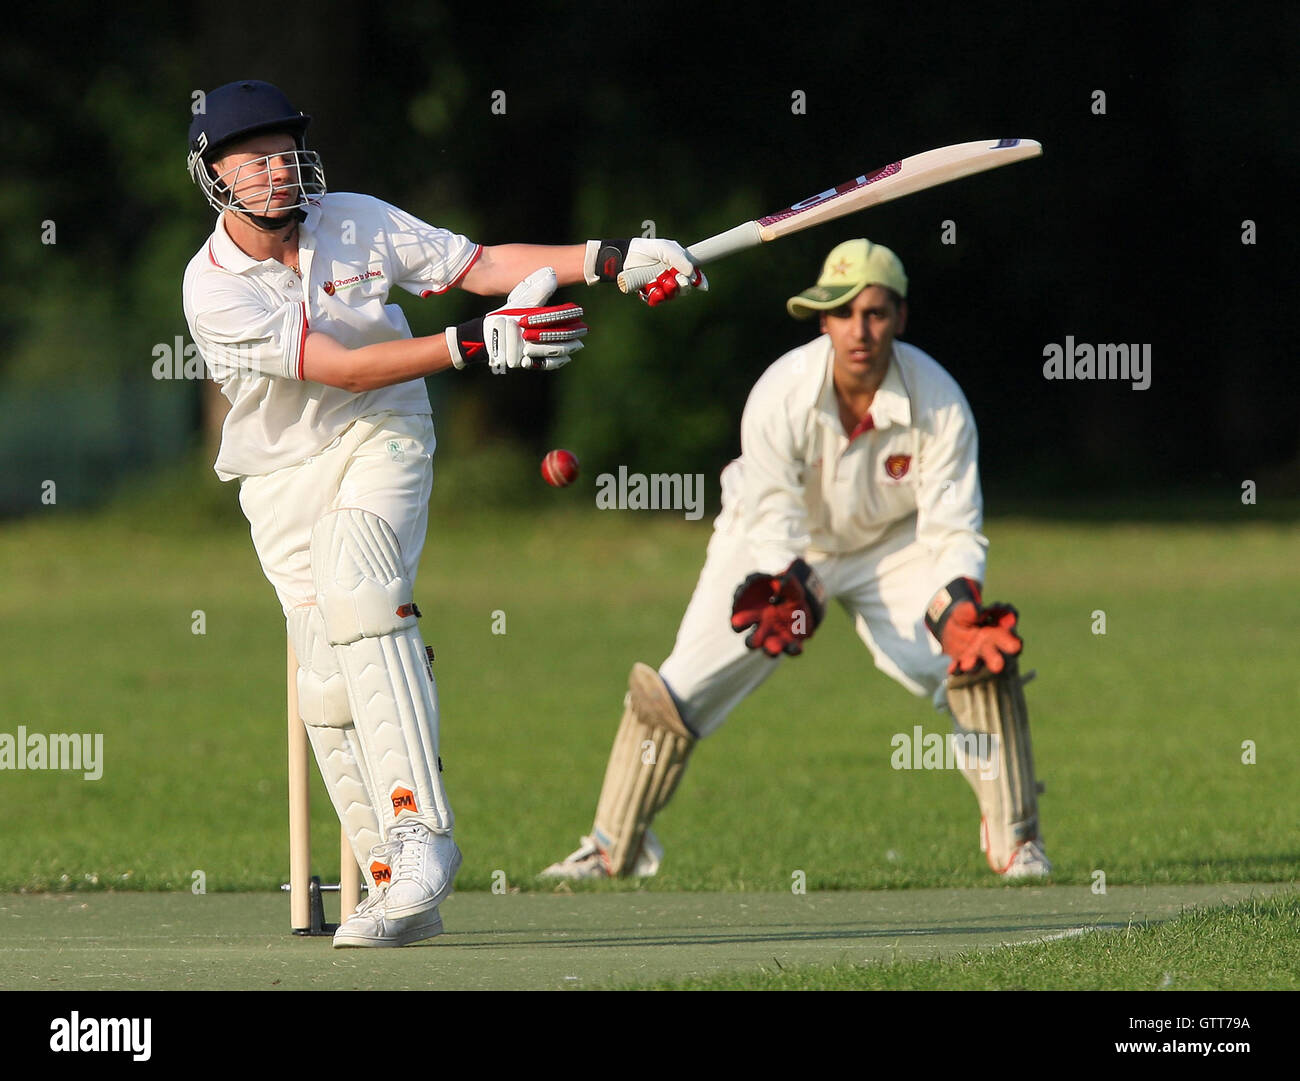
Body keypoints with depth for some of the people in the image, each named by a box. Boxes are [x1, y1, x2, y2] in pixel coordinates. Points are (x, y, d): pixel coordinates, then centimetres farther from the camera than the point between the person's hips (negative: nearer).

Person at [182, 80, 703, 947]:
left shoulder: (355, 224, -3)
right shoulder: (213, 286, -14)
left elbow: (483, 265, 1)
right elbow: (333, 368, -21)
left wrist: (606, 258, -12)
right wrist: (475, 346, -28)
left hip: (381, 444, -1)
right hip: (282, 477, 1)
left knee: (356, 590, -29)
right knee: (328, 679, -5)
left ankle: (419, 830, -34)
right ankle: (396, 889, 1)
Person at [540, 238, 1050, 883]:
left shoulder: (939, 403, -27)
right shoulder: (780, 395, -30)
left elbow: (952, 528, -26)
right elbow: (774, 520, -30)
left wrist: (956, 612, -45)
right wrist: (791, 596, -50)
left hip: (892, 544, 1)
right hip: (779, 550, -1)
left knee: (982, 658, -20)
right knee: (677, 690, -10)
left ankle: (1013, 840, -5)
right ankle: (615, 848, 10)